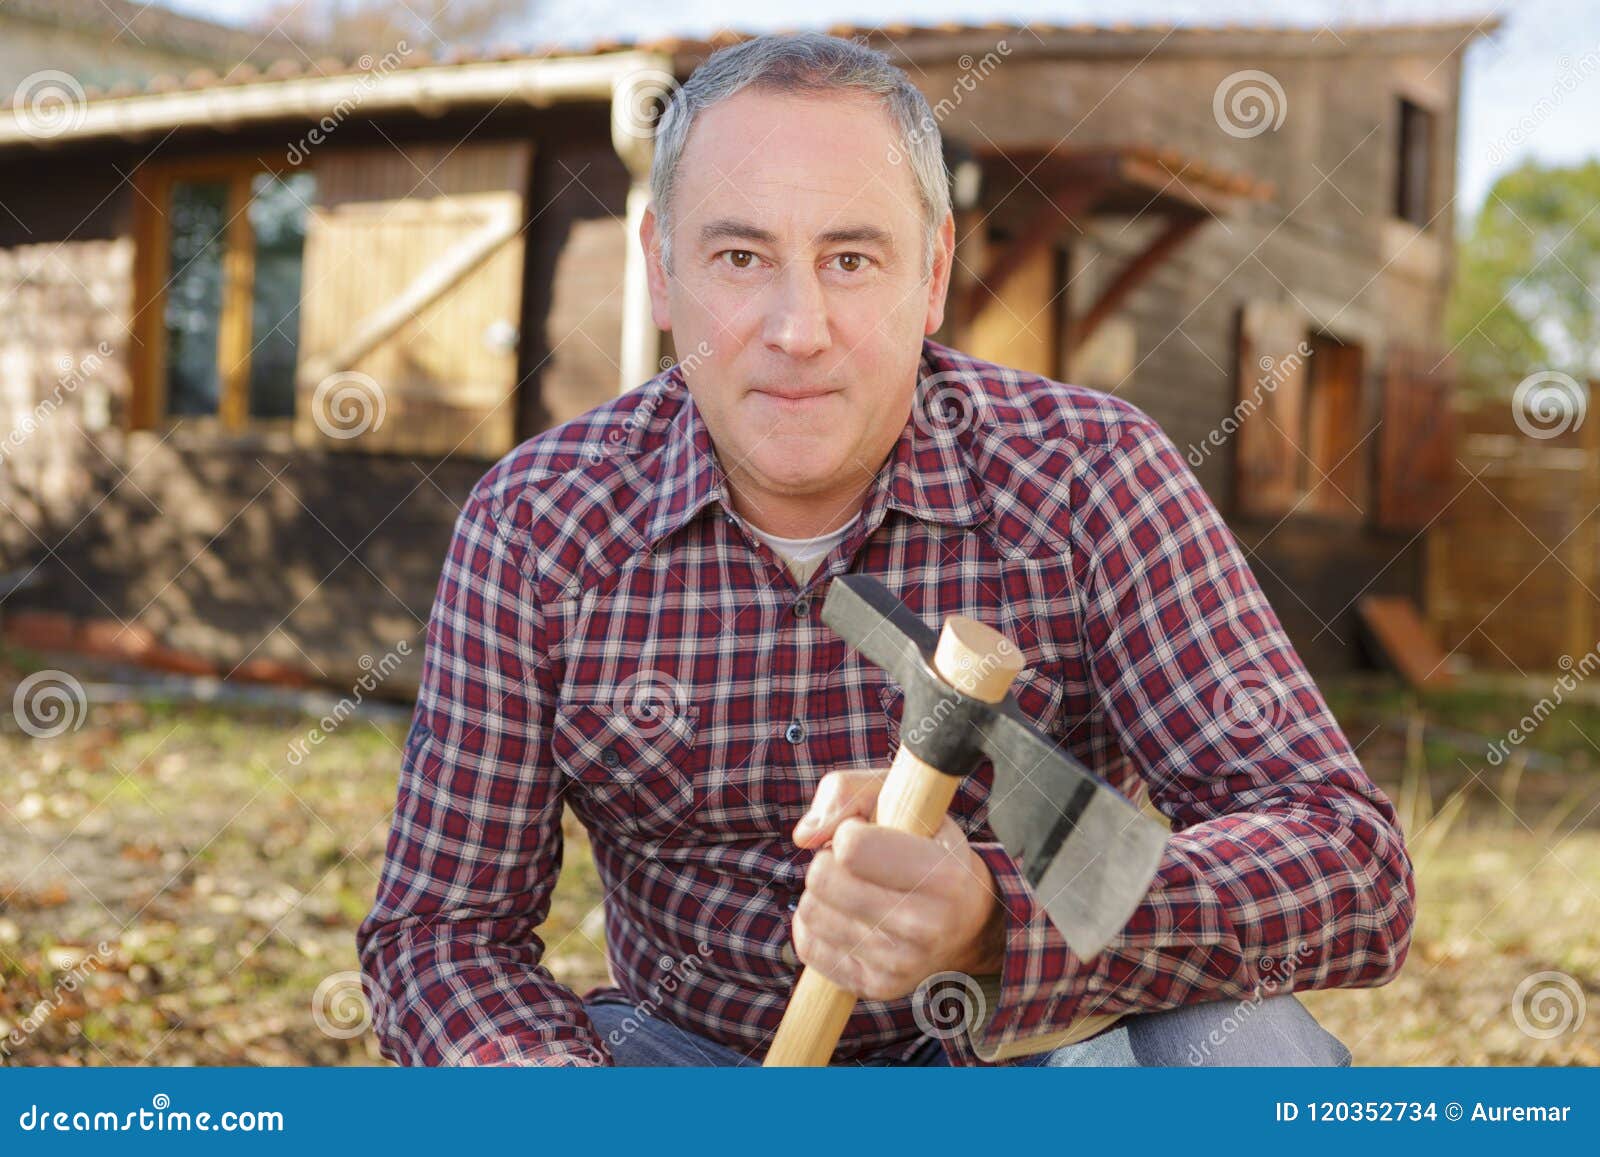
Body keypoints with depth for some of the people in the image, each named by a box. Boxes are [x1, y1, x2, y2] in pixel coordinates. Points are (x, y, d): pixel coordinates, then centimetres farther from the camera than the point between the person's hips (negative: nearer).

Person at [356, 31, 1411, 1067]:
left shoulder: (1087, 475, -16)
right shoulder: (533, 526, -11)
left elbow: (1356, 870, -23)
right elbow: (442, 929, -7)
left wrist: (995, 921, -41)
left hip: (1038, 1039, -1)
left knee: (1241, 1042, -30)